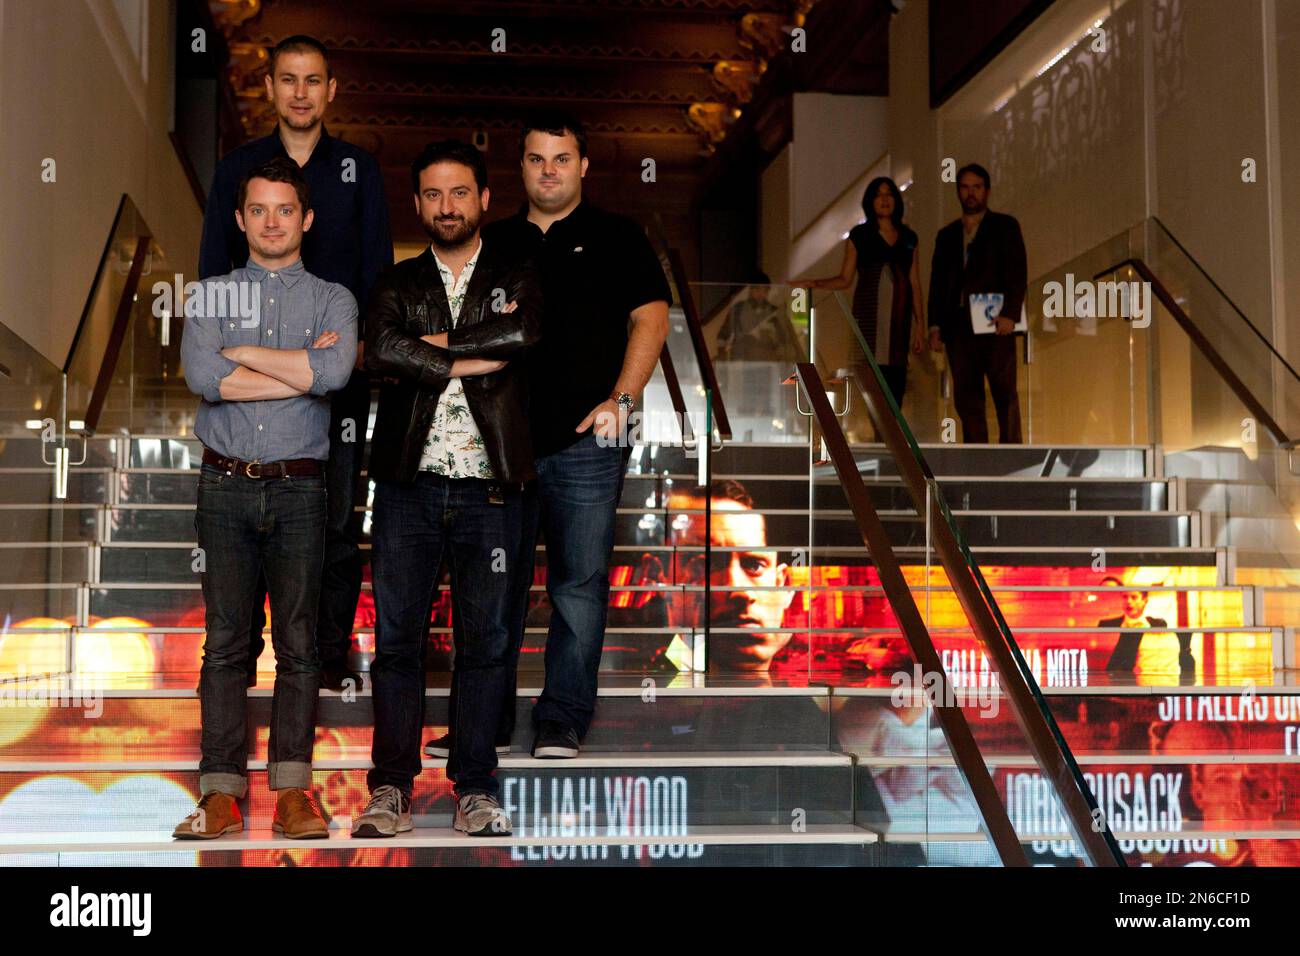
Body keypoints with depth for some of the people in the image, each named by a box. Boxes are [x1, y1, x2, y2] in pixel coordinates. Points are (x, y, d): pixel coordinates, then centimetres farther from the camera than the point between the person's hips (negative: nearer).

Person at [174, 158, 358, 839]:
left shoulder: (333, 299, 9)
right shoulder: (211, 296, 12)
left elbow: (335, 371, -13)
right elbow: (202, 376, -8)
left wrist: (242, 354, -5)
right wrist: (303, 369, -7)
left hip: (298, 488, -1)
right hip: (226, 486, 1)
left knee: (299, 643, -3)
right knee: (224, 642, -1)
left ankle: (292, 790, 1)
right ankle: (222, 793, 1)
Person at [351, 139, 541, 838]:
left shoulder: (516, 277, 12)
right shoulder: (396, 284, 13)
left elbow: (523, 333, -12)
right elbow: (382, 351, -9)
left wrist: (429, 345, -8)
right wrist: (479, 355, -10)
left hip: (490, 488, 0)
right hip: (409, 484, 1)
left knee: (487, 640, 2)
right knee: (396, 636, 1)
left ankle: (475, 787, 11)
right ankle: (391, 787, 10)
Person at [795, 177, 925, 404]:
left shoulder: (909, 238, 14)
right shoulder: (859, 235, 7)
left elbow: (915, 285, 14)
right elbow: (845, 279, 7)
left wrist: (920, 326, 10)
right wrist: (816, 284, -10)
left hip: (900, 317, 3)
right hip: (869, 315, -3)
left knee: (896, 378, -3)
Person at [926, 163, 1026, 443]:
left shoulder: (1005, 226, 8)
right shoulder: (947, 235, 20)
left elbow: (1017, 273, -2)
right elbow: (937, 282, 17)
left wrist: (1009, 314, -15)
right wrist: (935, 325, 6)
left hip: (995, 323, -4)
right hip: (958, 325, 4)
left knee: (1004, 393, -6)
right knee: (966, 396, 1)